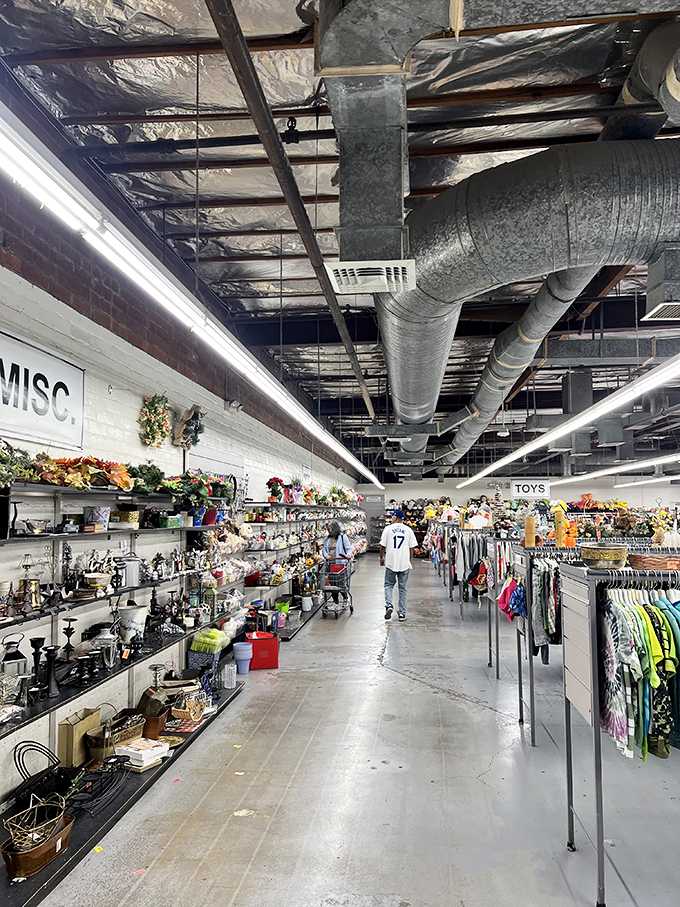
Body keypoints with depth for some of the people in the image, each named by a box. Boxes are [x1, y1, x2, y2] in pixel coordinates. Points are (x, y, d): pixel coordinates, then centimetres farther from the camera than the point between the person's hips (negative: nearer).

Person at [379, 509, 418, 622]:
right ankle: (402, 613, 8)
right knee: (402, 588, 8)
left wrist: (382, 558, 14)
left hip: (390, 562, -1)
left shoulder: (388, 529, -2)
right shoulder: (408, 530, 3)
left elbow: (382, 546, -1)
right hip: (404, 564, 1)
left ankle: (388, 605, -9)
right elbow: (412, 548, 3)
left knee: (388, 585, 13)